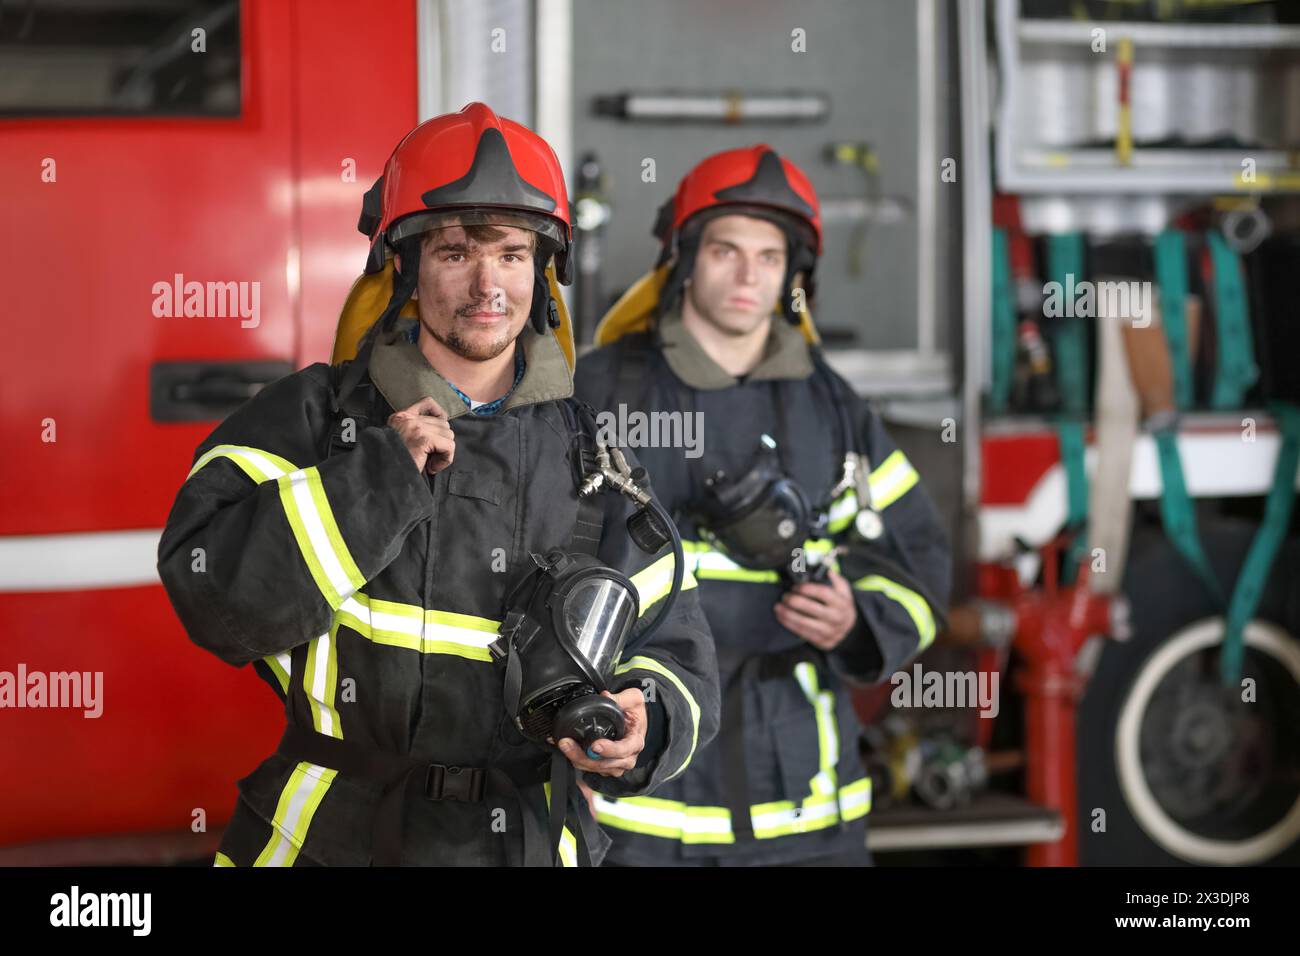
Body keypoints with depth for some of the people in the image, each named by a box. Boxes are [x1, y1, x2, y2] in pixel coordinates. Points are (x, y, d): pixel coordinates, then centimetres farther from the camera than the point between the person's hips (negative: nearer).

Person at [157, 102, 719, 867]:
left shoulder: (592, 460, 4)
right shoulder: (308, 419, -4)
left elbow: (673, 654, 4)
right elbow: (213, 592, -18)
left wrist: (642, 727, -17)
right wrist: (378, 475, -20)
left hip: (529, 839, 2)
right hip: (327, 839, -2)